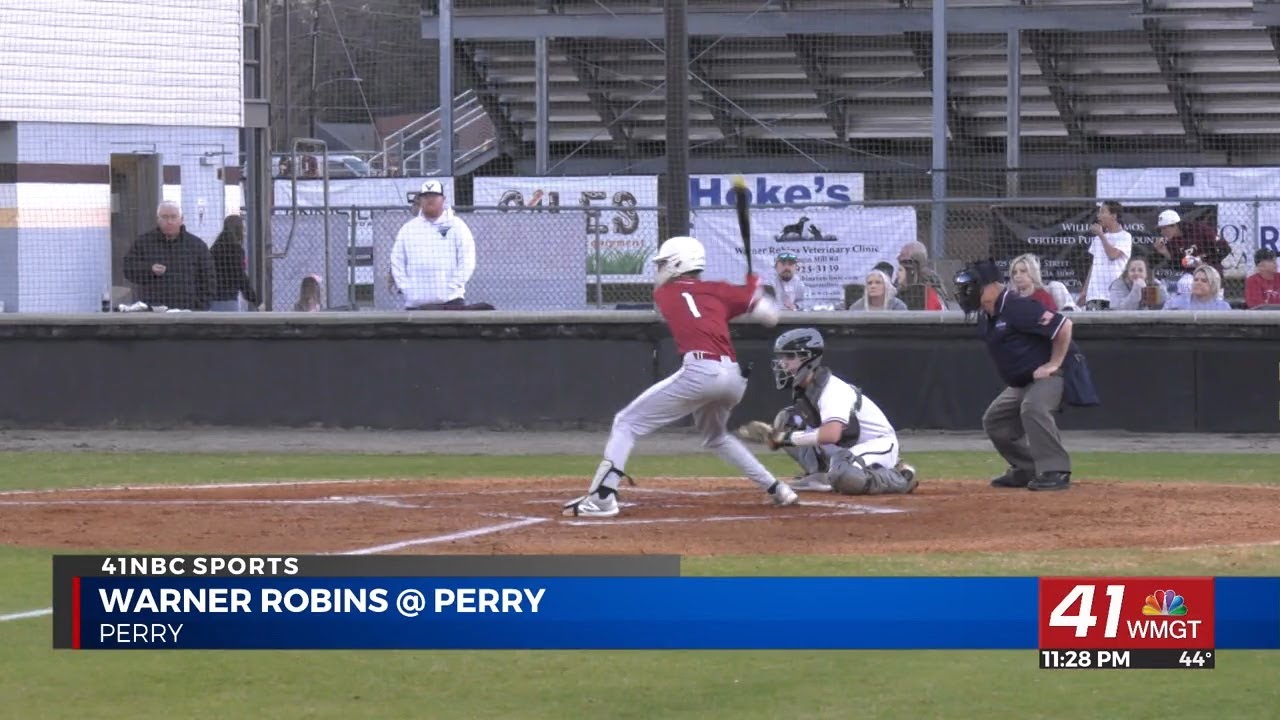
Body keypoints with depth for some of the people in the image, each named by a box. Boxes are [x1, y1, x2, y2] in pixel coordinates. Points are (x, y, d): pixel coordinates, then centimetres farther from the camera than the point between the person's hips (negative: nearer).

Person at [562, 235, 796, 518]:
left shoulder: (663, 293, 14)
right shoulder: (719, 291, 18)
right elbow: (771, 316, 16)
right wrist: (753, 287, 35)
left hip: (700, 371, -5)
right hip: (735, 376, 5)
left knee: (626, 423, 2)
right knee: (715, 436, 34)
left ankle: (602, 498, -14)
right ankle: (776, 489, 28)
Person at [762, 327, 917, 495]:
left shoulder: (832, 390, -27)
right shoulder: (802, 390, 1)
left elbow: (832, 434, -43)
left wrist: (789, 437, -35)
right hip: (844, 449, 9)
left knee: (843, 476, -41)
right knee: (787, 419, -3)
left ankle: (899, 478, -13)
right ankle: (820, 477, 4)